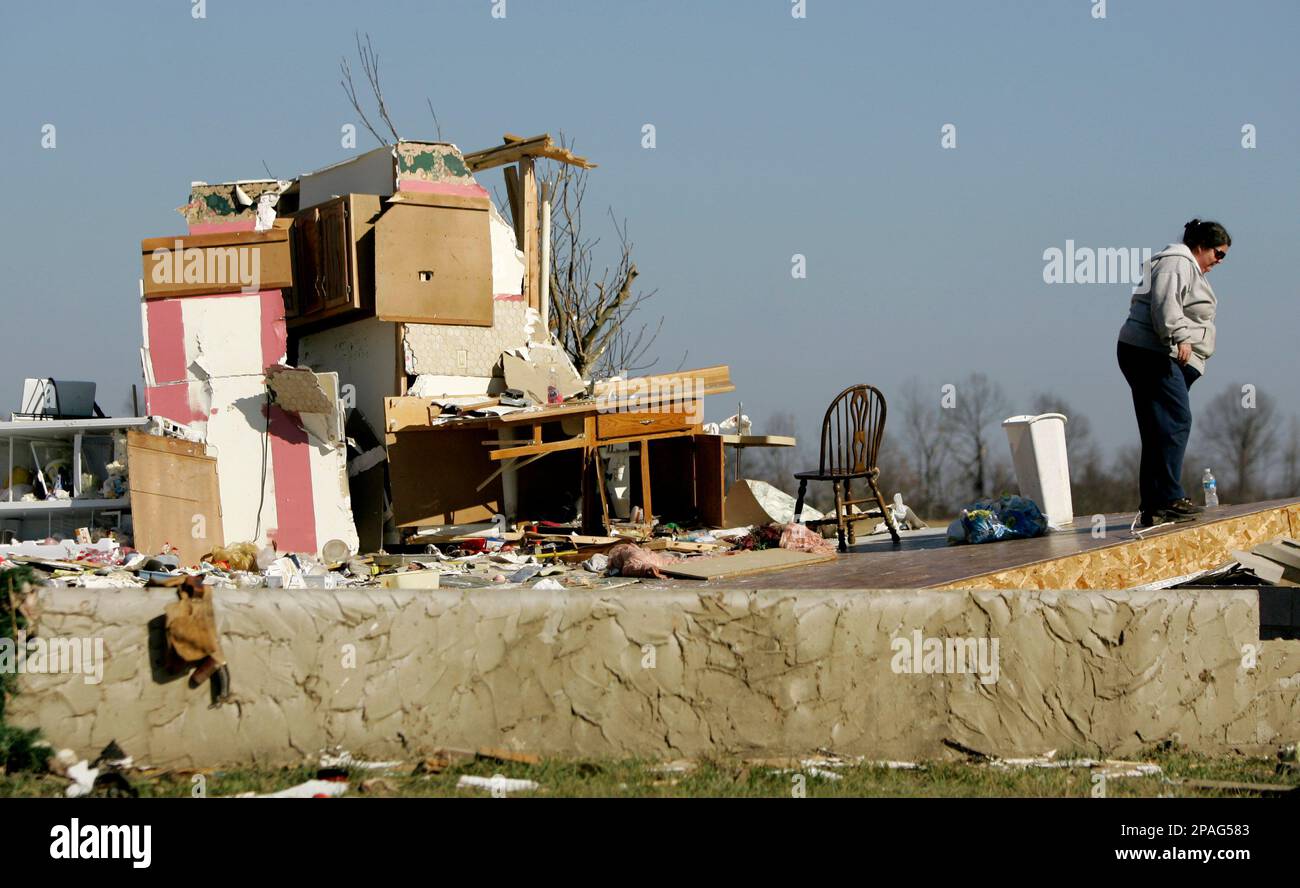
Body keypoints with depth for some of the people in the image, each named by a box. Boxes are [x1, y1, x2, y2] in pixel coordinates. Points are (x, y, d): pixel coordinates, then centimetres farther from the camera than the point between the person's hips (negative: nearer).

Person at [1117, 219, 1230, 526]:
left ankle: (1153, 507, 4)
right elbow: (1165, 303, -23)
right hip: (1152, 353, -11)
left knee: (1161, 431, 6)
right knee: (1175, 422, -16)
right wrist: (1179, 337, -32)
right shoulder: (1177, 263, -6)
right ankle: (1169, 499, -20)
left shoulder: (1190, 268, 29)